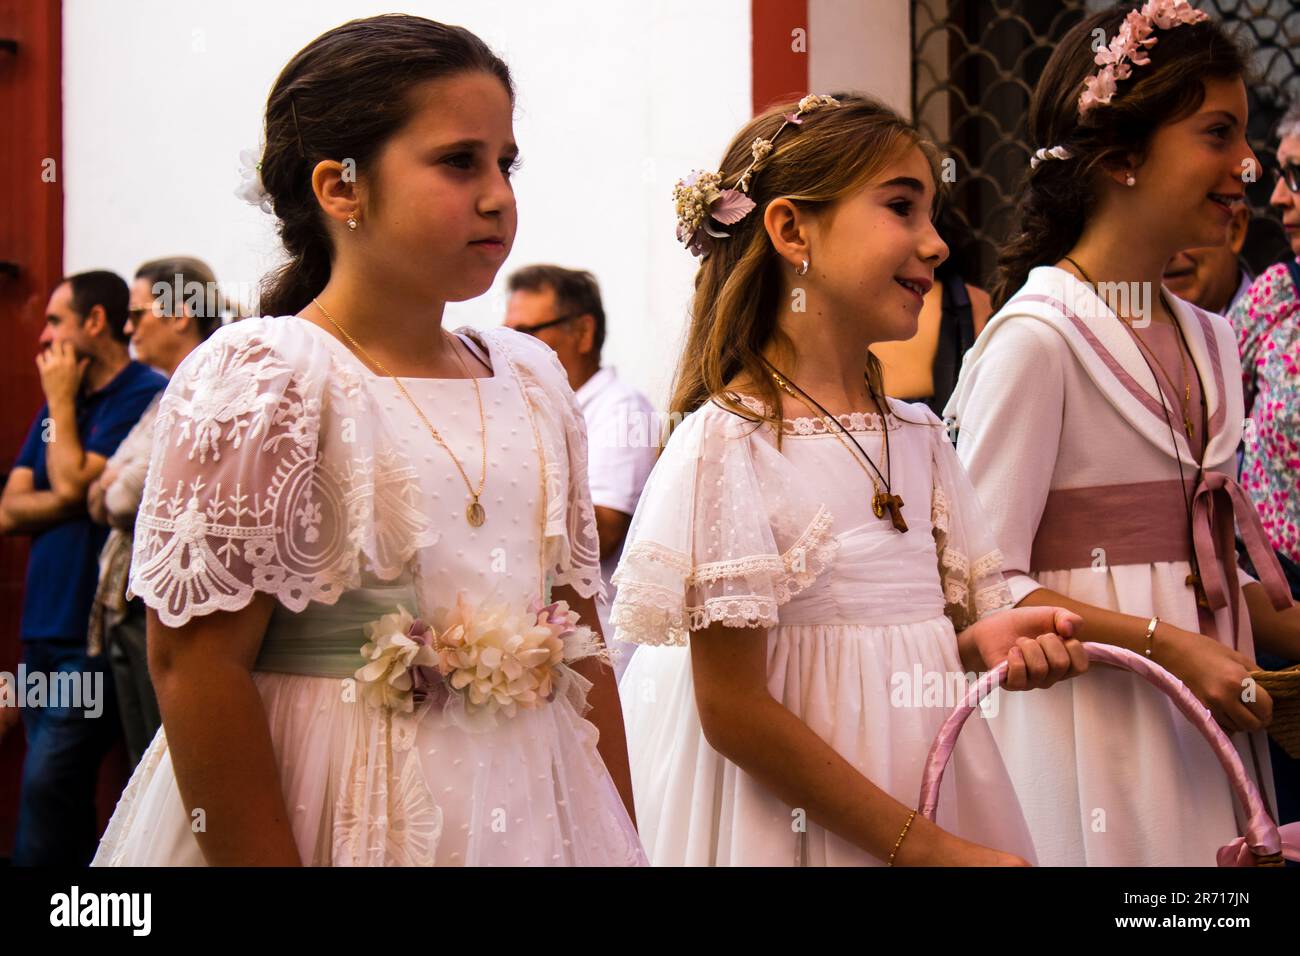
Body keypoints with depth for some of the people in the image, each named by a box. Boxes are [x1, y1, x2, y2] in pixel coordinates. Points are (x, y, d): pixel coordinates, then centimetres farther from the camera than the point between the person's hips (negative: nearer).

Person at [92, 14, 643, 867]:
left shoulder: (532, 377, 8)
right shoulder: (259, 375, -12)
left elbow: (581, 635, 12)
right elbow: (193, 661, -16)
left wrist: (621, 842, 9)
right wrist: (261, 862, -17)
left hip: (531, 813, 6)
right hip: (346, 823, -6)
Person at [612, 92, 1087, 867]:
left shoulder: (918, 436, 5)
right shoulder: (730, 441, -15)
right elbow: (734, 712, -17)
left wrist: (982, 644, -9)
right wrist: (927, 849, -17)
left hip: (936, 792, 6)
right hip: (797, 818, -6)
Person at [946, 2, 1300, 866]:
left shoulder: (1208, 339, 11)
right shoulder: (1038, 335, -13)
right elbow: (986, 583, -16)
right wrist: (1165, 645, -20)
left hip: (1208, 722, 7)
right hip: (1094, 724, -7)